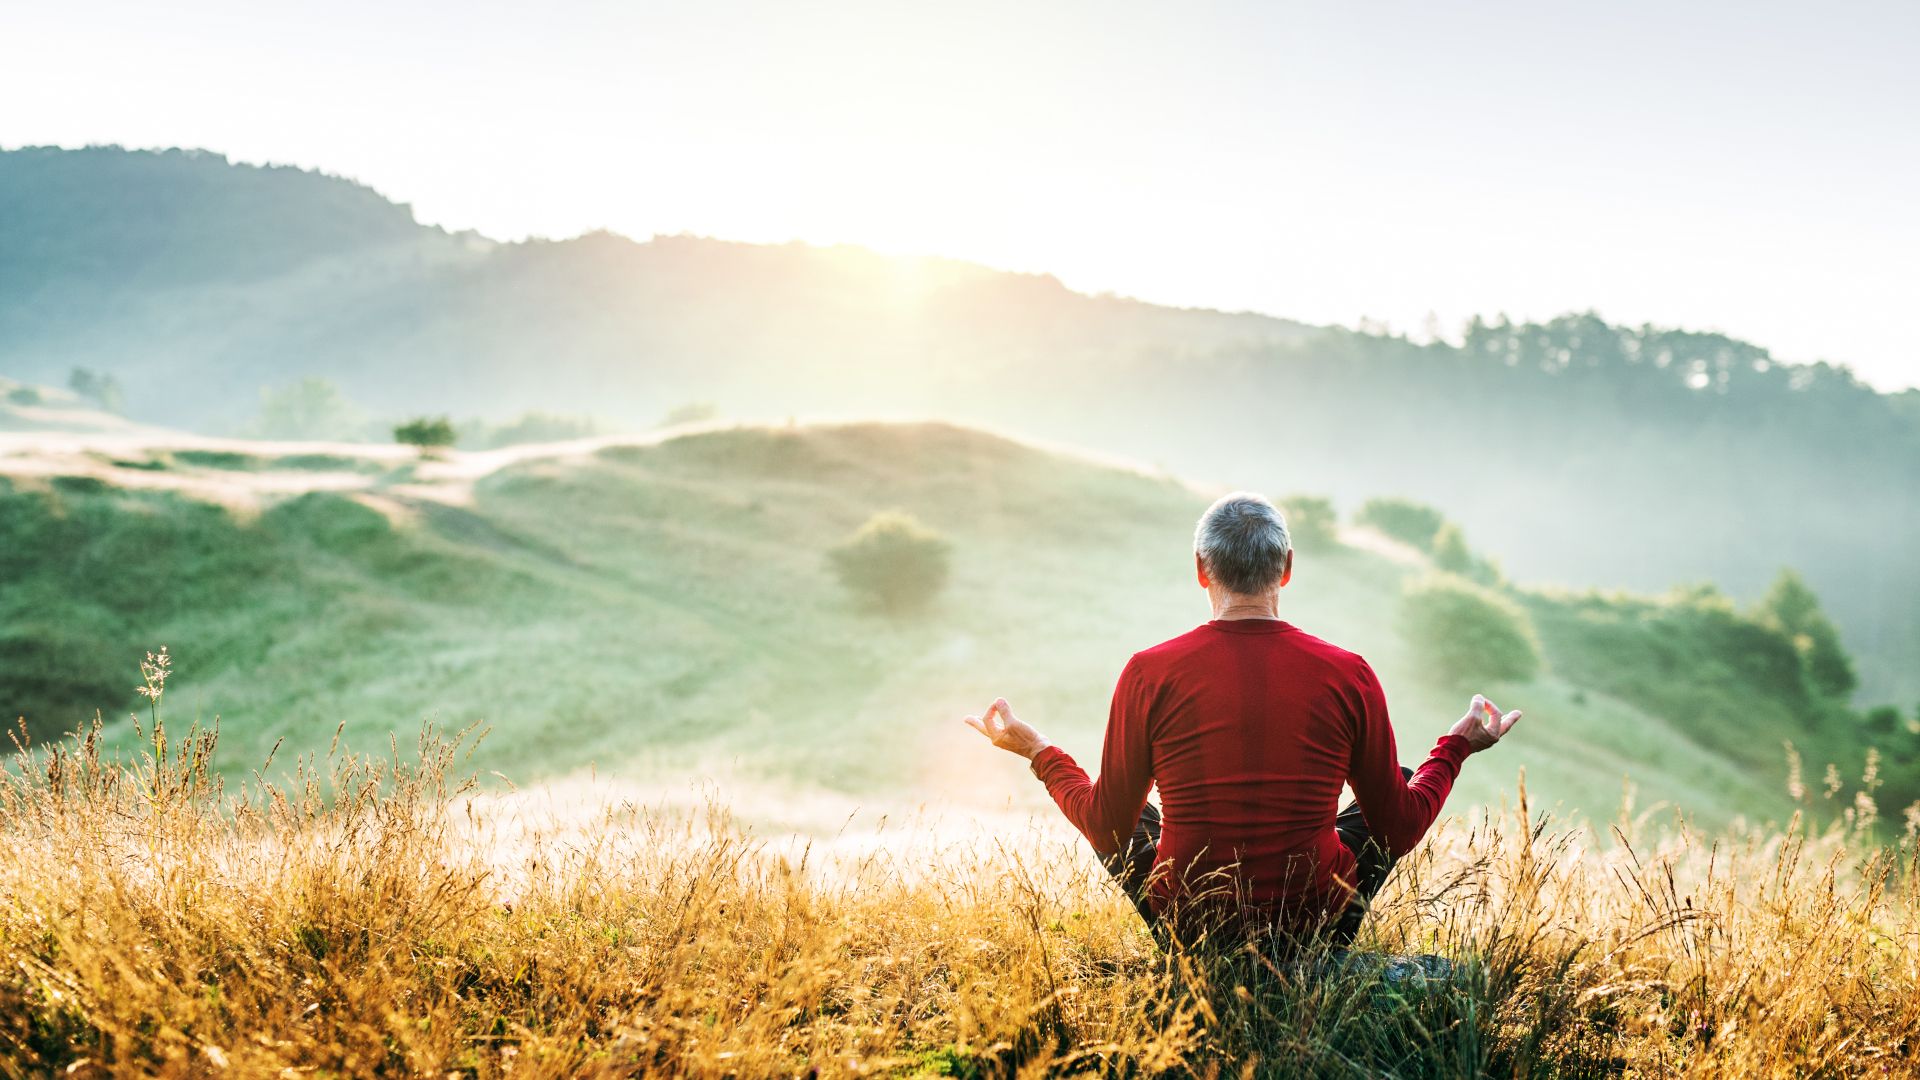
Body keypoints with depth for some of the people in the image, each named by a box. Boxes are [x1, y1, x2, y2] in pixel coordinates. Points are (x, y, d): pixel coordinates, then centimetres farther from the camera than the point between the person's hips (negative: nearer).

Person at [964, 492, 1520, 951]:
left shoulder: (1150, 673, -12)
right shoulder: (1348, 676, -11)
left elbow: (1109, 830, -2)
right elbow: (1399, 831, -1)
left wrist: (1037, 749, 14)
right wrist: (1457, 745, 16)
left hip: (1185, 927, 1)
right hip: (1318, 928, 0)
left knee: (1128, 816, 28)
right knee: (1405, 787, 23)